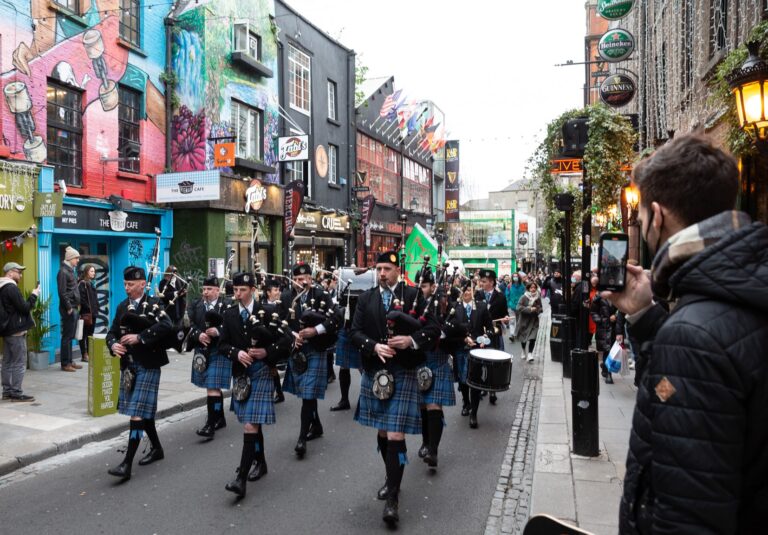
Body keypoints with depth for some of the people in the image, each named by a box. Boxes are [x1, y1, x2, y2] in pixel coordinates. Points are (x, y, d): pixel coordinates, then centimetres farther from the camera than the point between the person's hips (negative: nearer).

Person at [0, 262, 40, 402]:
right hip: (16, 330, -10)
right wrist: (34, 295, -6)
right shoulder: (12, 288, -16)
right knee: (19, 363, -5)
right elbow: (24, 307, -17)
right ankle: (16, 393, -4)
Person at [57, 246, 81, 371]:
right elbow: (62, 293, -18)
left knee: (71, 336, 13)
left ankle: (69, 361, 19)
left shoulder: (71, 270, 17)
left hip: (74, 307, 9)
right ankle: (65, 364, 1)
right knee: (67, 336, -4)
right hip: (68, 309, -9)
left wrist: (77, 305, 13)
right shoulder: (63, 271, -12)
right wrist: (69, 308, -18)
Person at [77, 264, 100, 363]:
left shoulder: (91, 284, 18)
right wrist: (89, 310, -17)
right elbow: (82, 299, -16)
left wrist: (96, 309, 10)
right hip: (86, 313, -8)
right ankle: (84, 355, 0)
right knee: (84, 334, -3)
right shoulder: (82, 283, -8)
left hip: (93, 313, 8)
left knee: (90, 334, 11)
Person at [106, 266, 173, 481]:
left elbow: (167, 326, -24)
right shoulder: (122, 307, 11)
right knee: (143, 410, 17)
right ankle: (156, 448, 33)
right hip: (128, 365, 7)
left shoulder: (154, 303, -8)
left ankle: (127, 464, -9)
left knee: (138, 412, -9)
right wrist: (113, 344, -11)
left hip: (148, 365, -7)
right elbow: (112, 331, 11)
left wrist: (140, 337, -26)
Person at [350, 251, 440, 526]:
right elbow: (355, 331, 0)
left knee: (396, 435, -8)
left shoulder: (413, 295, -3)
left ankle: (392, 498, 0)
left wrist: (411, 340, -20)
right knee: (382, 432, 17)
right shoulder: (366, 298, 5)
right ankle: (392, 479, 38)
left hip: (403, 374, -4)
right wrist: (375, 346, -17)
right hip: (374, 372, 4)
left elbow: (434, 329, -4)